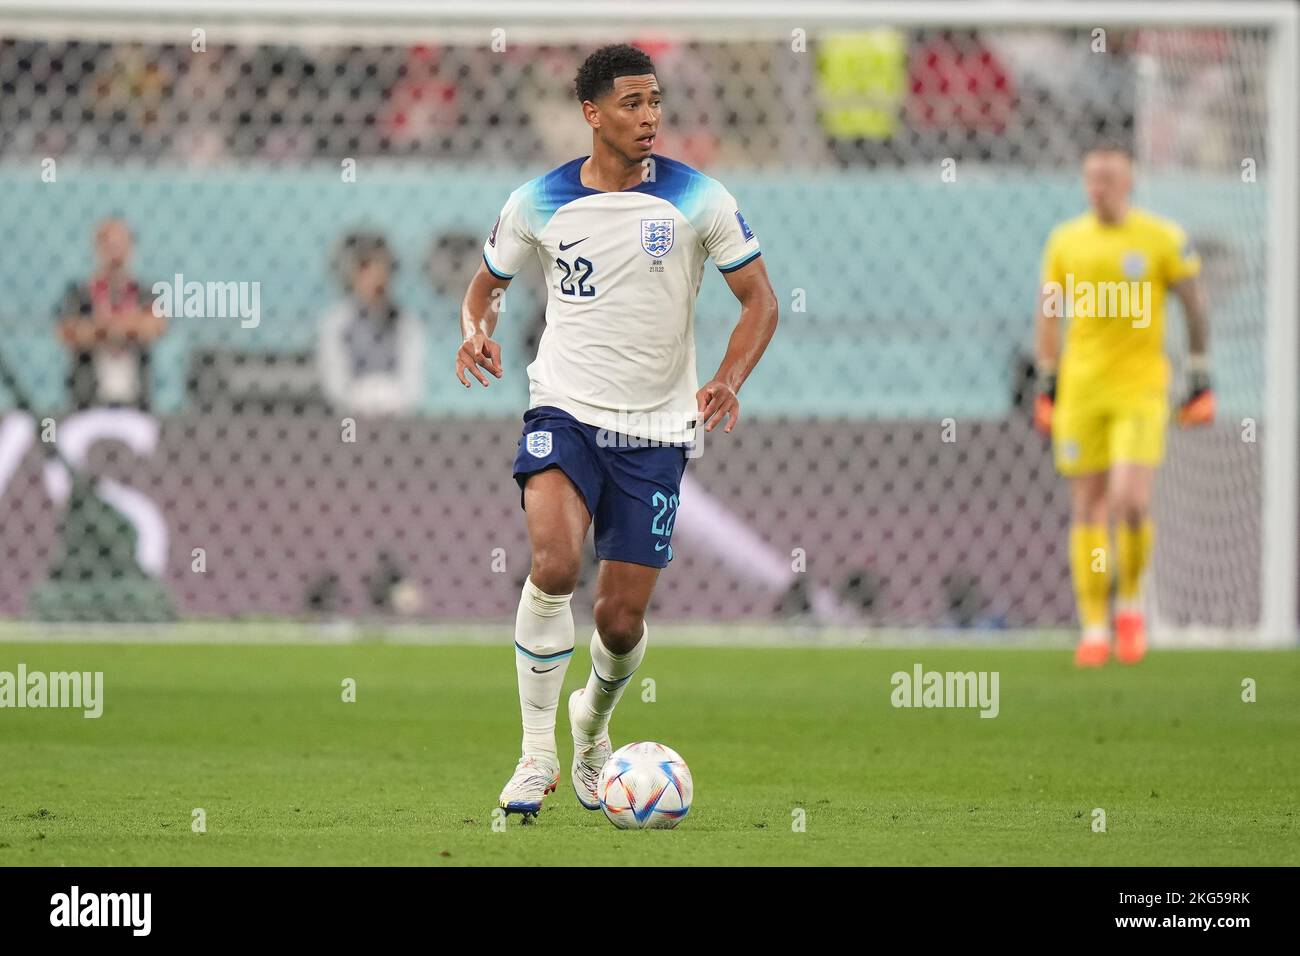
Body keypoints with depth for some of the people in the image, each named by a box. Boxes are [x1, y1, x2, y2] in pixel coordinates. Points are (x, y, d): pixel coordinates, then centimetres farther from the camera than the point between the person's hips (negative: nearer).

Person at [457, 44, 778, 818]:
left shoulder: (699, 199, -4)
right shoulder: (539, 202, 0)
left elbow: (760, 302, 1)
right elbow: (488, 283, 15)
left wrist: (729, 382, -16)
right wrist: (477, 333, -8)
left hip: (655, 431, 1)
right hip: (564, 411, -1)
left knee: (623, 620, 1)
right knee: (555, 565, -27)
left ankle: (594, 721, 36)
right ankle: (537, 751, -15)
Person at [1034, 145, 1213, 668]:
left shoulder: (1162, 239, -3)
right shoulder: (1065, 241, 6)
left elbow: (1195, 309, 3)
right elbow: (1048, 316, 14)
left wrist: (1201, 383, 0)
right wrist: (1046, 387, 12)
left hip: (1140, 389, -3)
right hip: (1081, 389, 3)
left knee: (1131, 502, -16)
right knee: (1087, 506, 1)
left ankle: (1130, 600, 10)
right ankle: (1094, 629, 6)